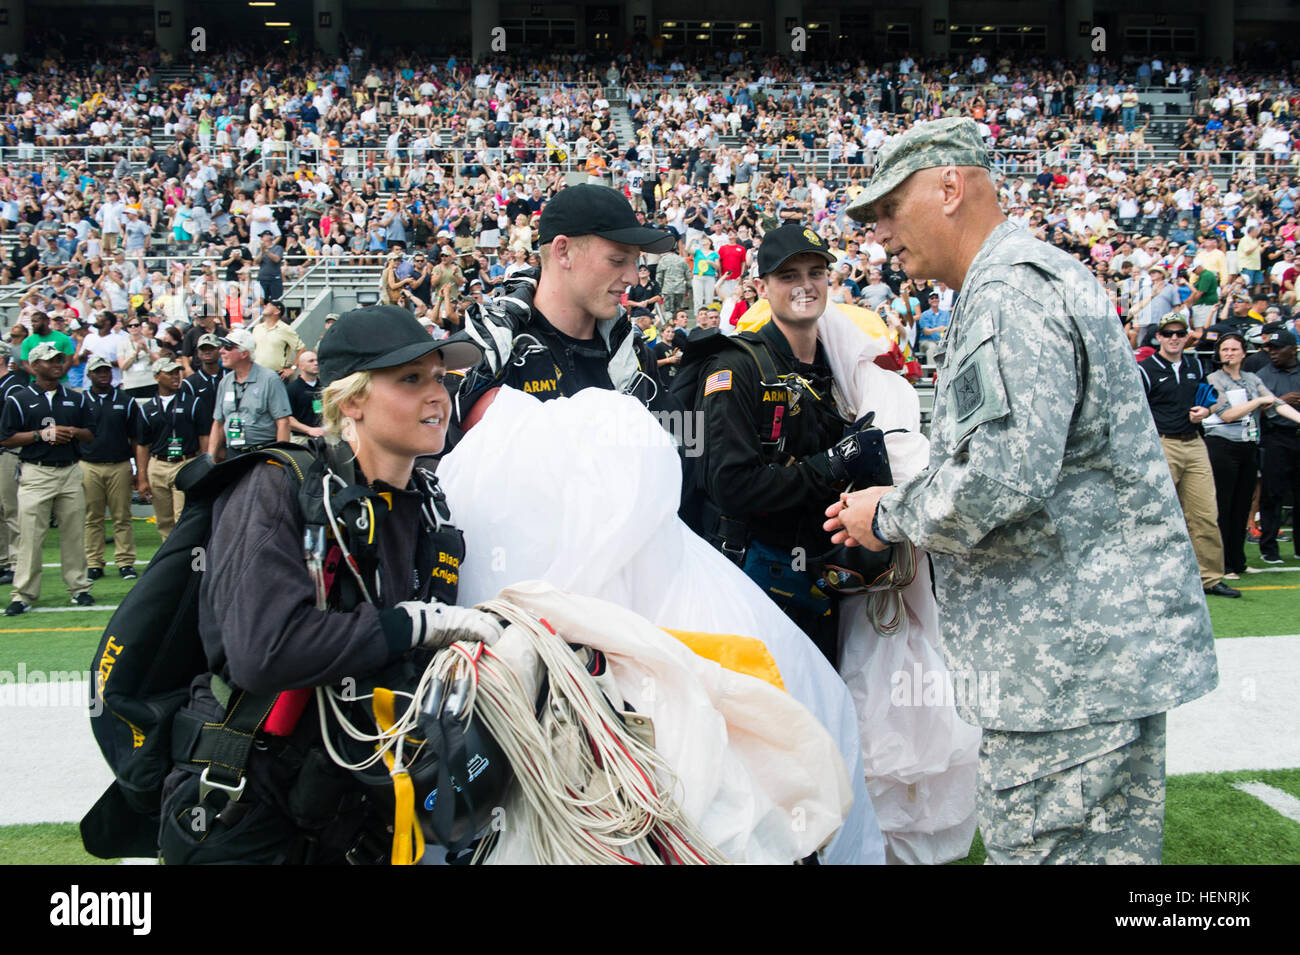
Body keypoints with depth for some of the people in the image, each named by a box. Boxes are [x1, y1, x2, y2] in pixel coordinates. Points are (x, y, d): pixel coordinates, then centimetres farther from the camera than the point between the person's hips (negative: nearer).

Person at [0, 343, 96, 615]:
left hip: (70, 472, 3)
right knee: (30, 535, -6)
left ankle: (79, 587, 15)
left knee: (73, 533, 6)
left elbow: (90, 435, 15)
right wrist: (41, 434, -12)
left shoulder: (77, 399, 13)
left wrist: (72, 432, -6)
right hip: (36, 474, -3)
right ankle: (24, 594, -1)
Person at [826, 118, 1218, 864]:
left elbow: (1001, 474, -27)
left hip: (1073, 646, -11)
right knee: (1111, 844, 16)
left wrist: (889, 516, -9)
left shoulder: (1011, 290, -14)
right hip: (1109, 636, 11)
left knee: (1043, 845, -5)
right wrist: (899, 510, 17)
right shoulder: (1037, 277, 21)